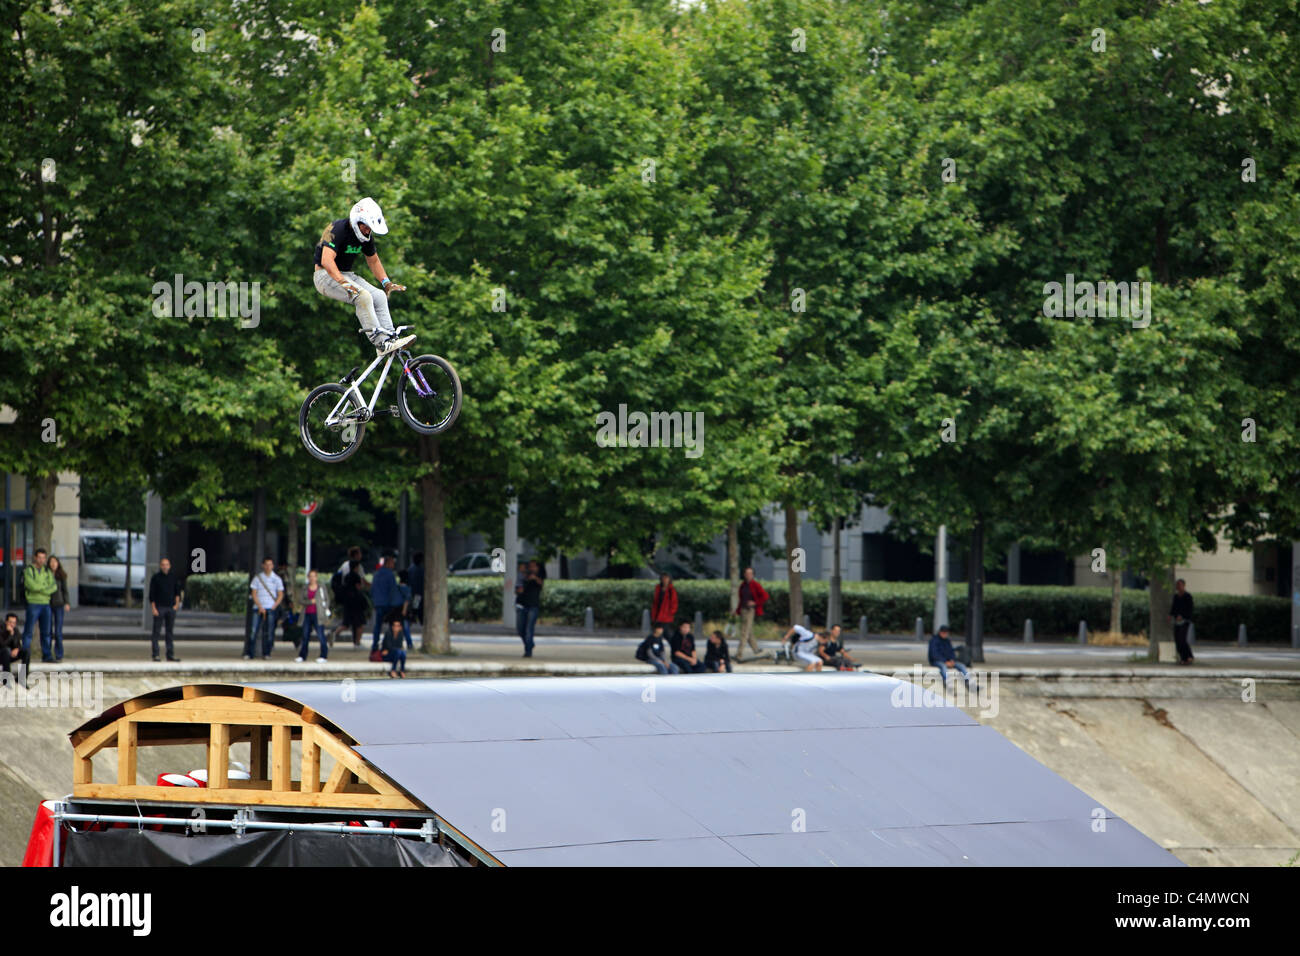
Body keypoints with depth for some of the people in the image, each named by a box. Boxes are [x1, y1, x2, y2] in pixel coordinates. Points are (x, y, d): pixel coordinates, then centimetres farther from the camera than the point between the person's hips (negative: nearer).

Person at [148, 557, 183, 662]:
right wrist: (153, 608, -10)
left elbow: (177, 591, 16)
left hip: (171, 607, 4)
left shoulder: (173, 577, 9)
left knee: (170, 631, 6)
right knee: (156, 631, -2)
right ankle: (155, 654, 0)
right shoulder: (156, 577, -2)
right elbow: (151, 594, -3)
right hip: (159, 607, -4)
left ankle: (170, 655, 8)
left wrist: (177, 603, 3)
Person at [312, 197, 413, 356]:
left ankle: (390, 339, -12)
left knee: (379, 296, -11)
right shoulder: (337, 230, -21)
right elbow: (327, 260, -33)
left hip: (346, 275, 8)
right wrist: (344, 283, -42)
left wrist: (387, 283, 7)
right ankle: (380, 343, -32)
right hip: (326, 276, -8)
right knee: (363, 296, -29)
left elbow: (373, 261, 19)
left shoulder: (366, 236, 3)